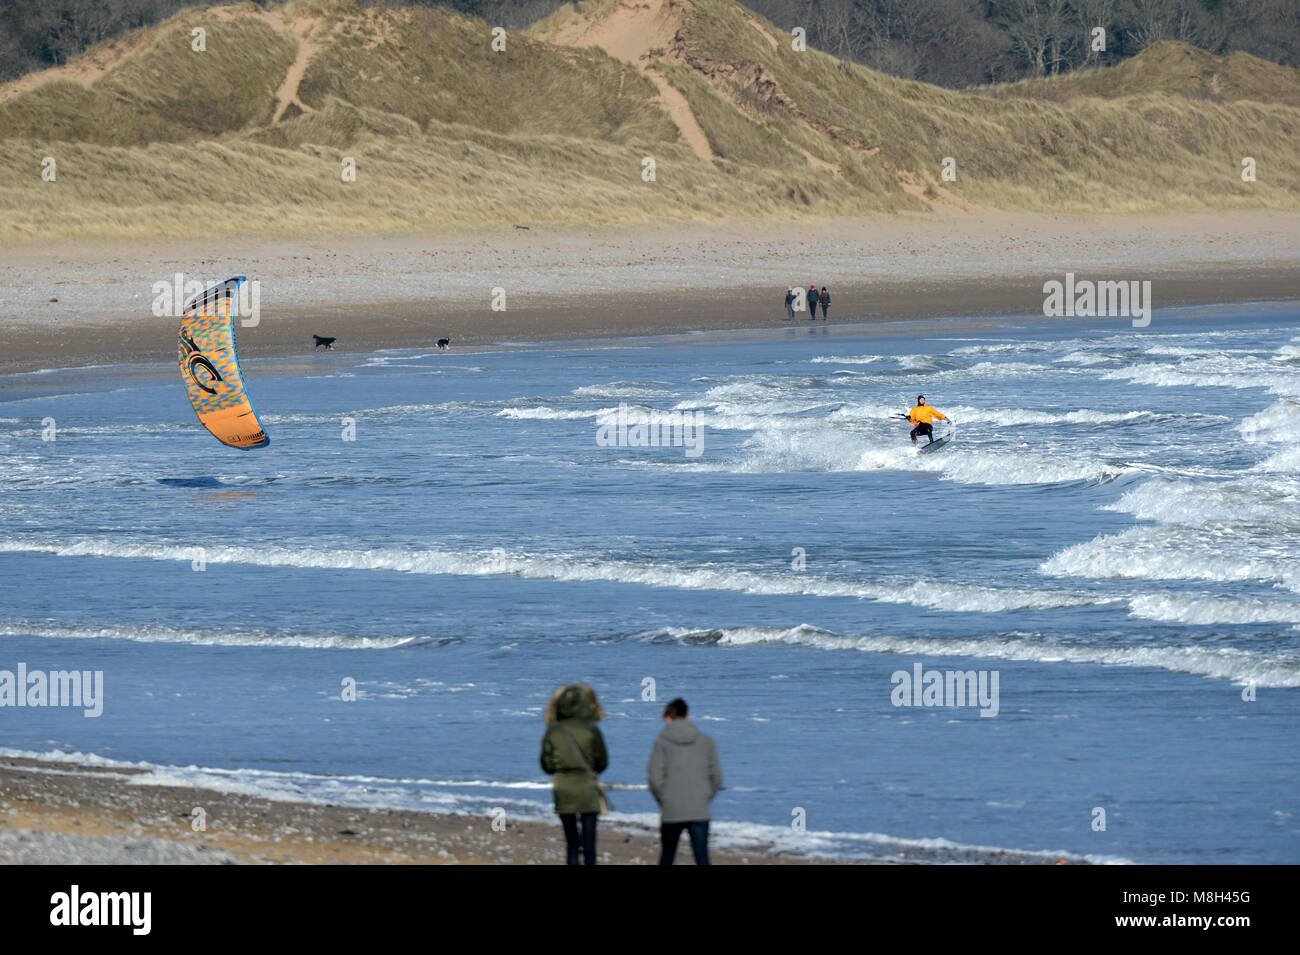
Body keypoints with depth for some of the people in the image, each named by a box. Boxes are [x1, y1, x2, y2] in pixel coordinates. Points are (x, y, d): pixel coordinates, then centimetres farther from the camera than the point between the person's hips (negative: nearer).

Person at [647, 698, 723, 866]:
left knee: (667, 856, 18)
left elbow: (655, 778, -6)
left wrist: (663, 801, 10)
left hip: (671, 812, 0)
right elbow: (716, 777, 4)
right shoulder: (706, 741, 4)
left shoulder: (662, 743, -2)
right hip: (699, 812, 0)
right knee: (702, 858, -3)